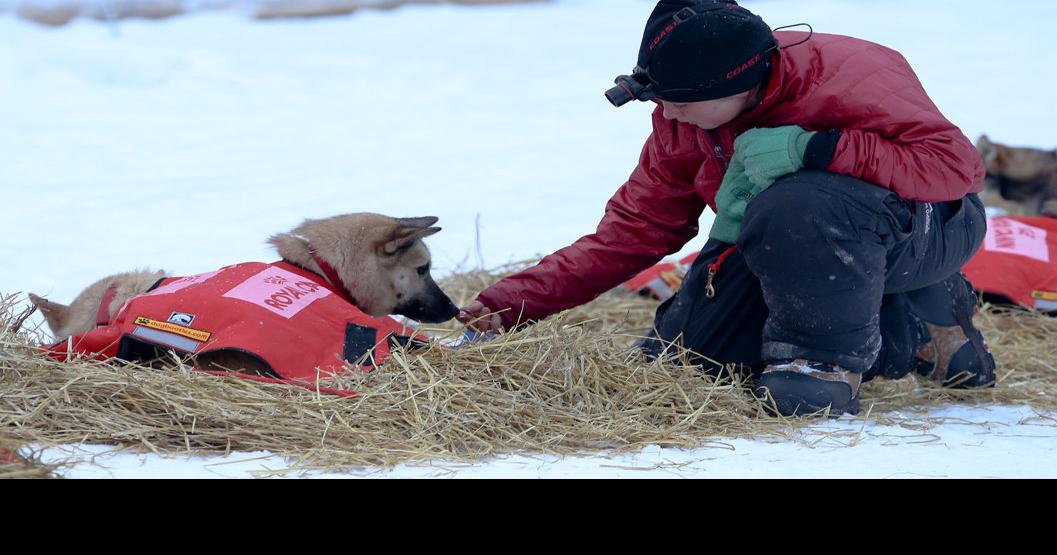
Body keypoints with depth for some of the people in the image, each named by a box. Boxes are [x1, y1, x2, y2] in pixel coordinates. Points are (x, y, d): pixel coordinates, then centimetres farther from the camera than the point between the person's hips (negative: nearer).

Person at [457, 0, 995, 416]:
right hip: (793, 238, 8)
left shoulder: (850, 79, -30)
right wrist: (516, 301, -11)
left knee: (795, 209, -39)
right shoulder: (683, 119, -9)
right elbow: (634, 228, -2)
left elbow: (959, 164, -34)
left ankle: (832, 355, -12)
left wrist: (810, 147, -40)